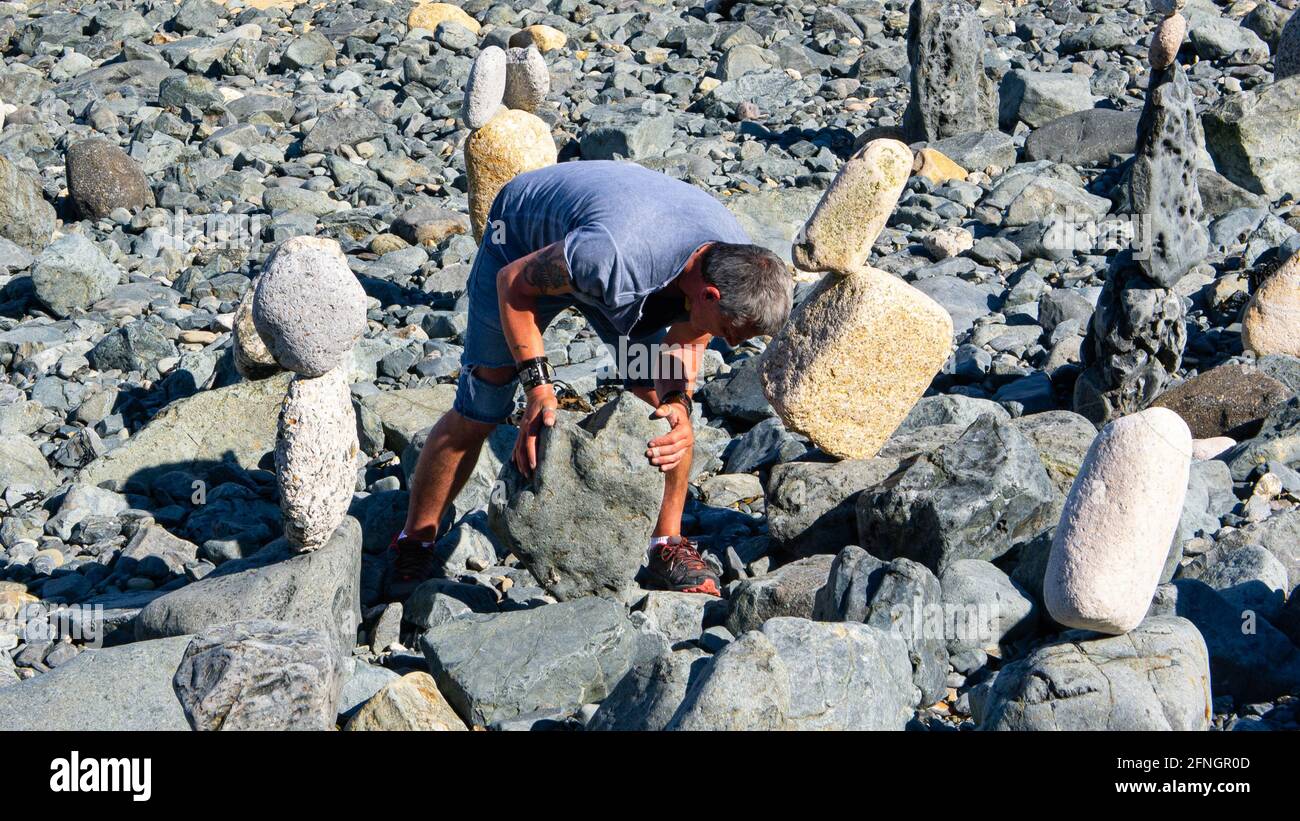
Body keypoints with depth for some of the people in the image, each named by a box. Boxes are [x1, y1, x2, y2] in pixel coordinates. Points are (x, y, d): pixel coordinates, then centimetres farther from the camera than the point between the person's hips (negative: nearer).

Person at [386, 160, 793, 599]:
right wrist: (539, 386, -30)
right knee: (477, 411, -5)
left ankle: (667, 544, 7)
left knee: (661, 398, -8)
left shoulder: (736, 262, -26)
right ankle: (414, 544, 13)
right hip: (526, 243, -5)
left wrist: (678, 402, -30)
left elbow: (685, 341, -9)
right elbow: (513, 283, -28)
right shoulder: (614, 255, -46)